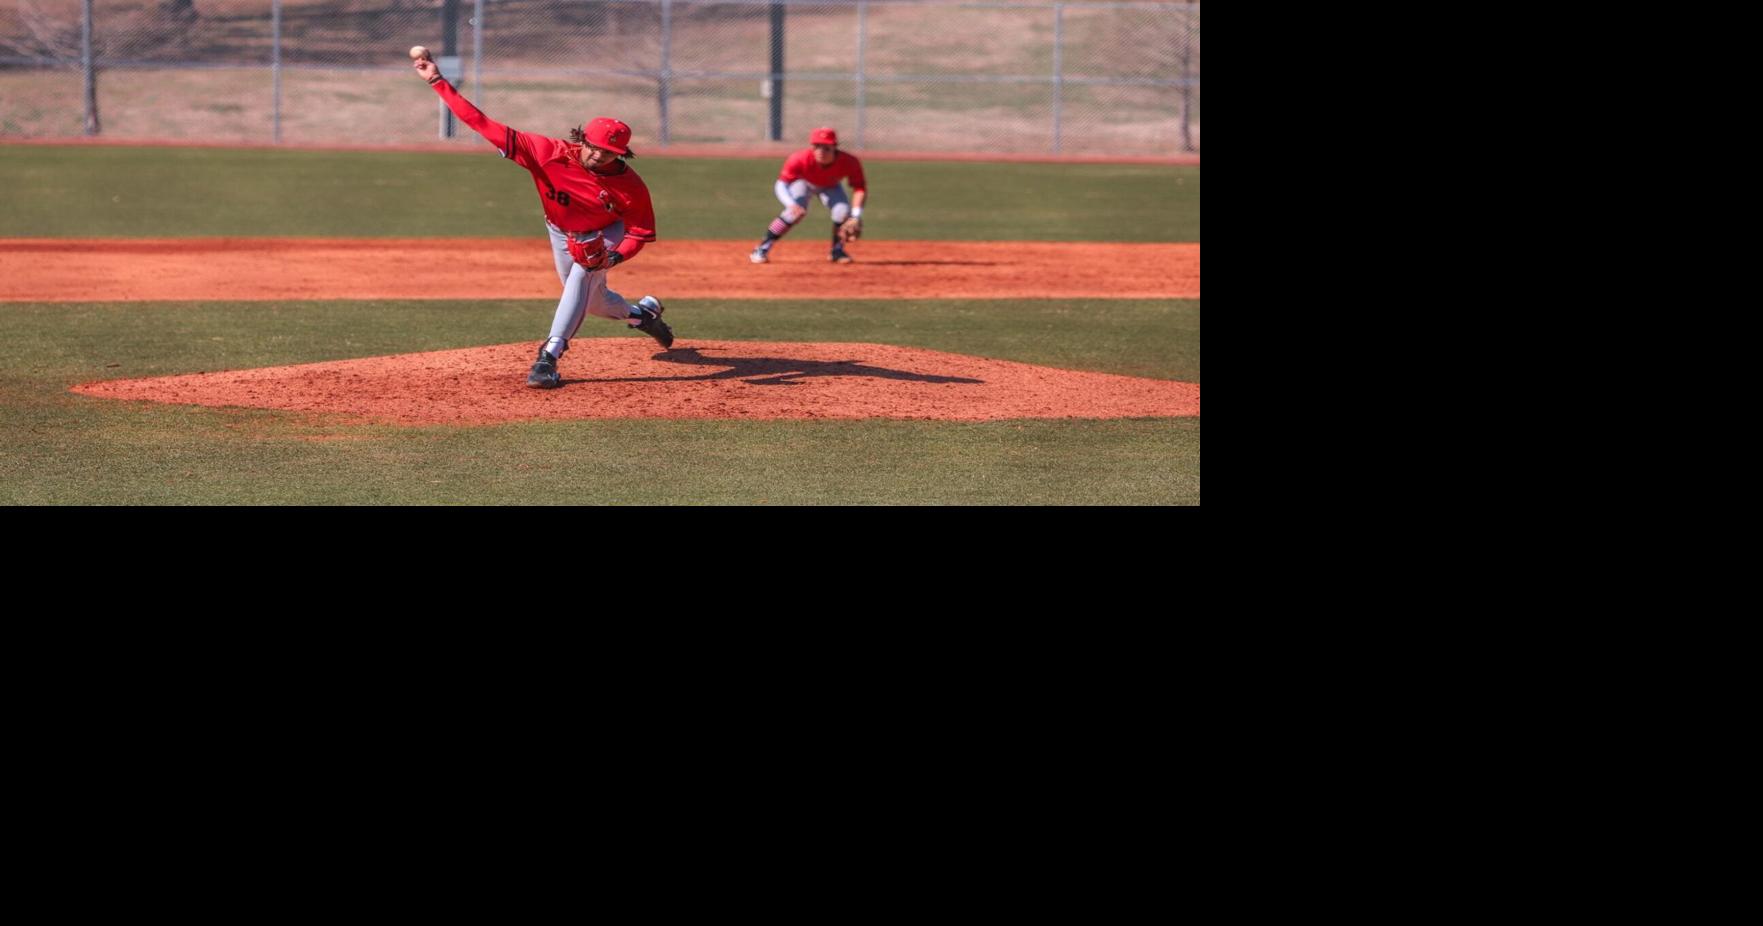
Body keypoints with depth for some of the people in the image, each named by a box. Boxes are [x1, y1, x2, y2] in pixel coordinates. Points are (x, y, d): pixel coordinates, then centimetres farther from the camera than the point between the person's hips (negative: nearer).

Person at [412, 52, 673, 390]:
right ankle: (642, 312, 52)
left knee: (582, 276, -33)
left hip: (605, 235, -3)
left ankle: (549, 356, -34)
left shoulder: (631, 187, -34)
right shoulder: (550, 153, -34)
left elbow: (642, 232, -18)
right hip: (562, 233, 3)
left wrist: (614, 257, -38)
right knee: (592, 301, 19)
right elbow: (486, 126, -37)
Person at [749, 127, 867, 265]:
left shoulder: (849, 162, -36)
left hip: (829, 187, 2)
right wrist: (791, 204, -62)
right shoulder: (800, 159, -40)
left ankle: (837, 251, 8)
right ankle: (762, 249, -19)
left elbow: (860, 189, -29)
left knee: (843, 212, -21)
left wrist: (856, 216, -42)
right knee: (797, 210, -29)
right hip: (803, 182, -2)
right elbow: (781, 184, -42)